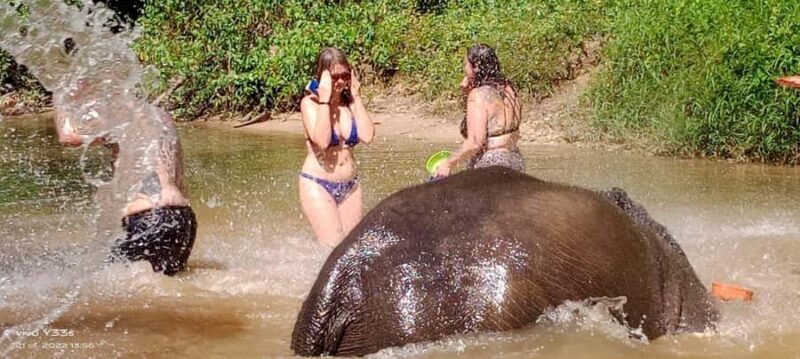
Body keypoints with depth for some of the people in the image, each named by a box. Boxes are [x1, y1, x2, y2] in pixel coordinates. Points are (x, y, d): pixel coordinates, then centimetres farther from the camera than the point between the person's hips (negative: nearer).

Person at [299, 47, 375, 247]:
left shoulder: (350, 102, 6)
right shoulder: (310, 102, -7)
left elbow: (367, 137, -10)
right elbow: (322, 140, -24)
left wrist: (356, 98, -5)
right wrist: (324, 99, -20)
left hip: (350, 186, 5)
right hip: (317, 185, -5)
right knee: (333, 248, -13)